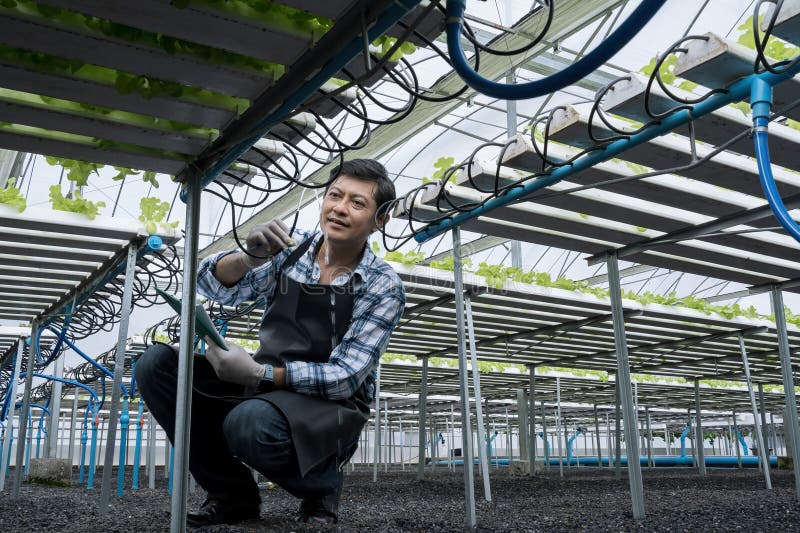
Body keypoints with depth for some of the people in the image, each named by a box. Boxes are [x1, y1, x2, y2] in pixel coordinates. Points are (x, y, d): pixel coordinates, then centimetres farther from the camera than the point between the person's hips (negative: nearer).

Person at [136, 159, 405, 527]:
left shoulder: (383, 287, -11)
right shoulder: (292, 248, -1)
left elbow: (346, 378, -16)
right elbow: (214, 286, -7)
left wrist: (259, 374, -26)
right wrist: (250, 257, -29)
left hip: (330, 406, -5)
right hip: (264, 388, 5)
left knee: (250, 423, -37)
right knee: (156, 364, -13)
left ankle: (321, 487, -2)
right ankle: (233, 493, -1)